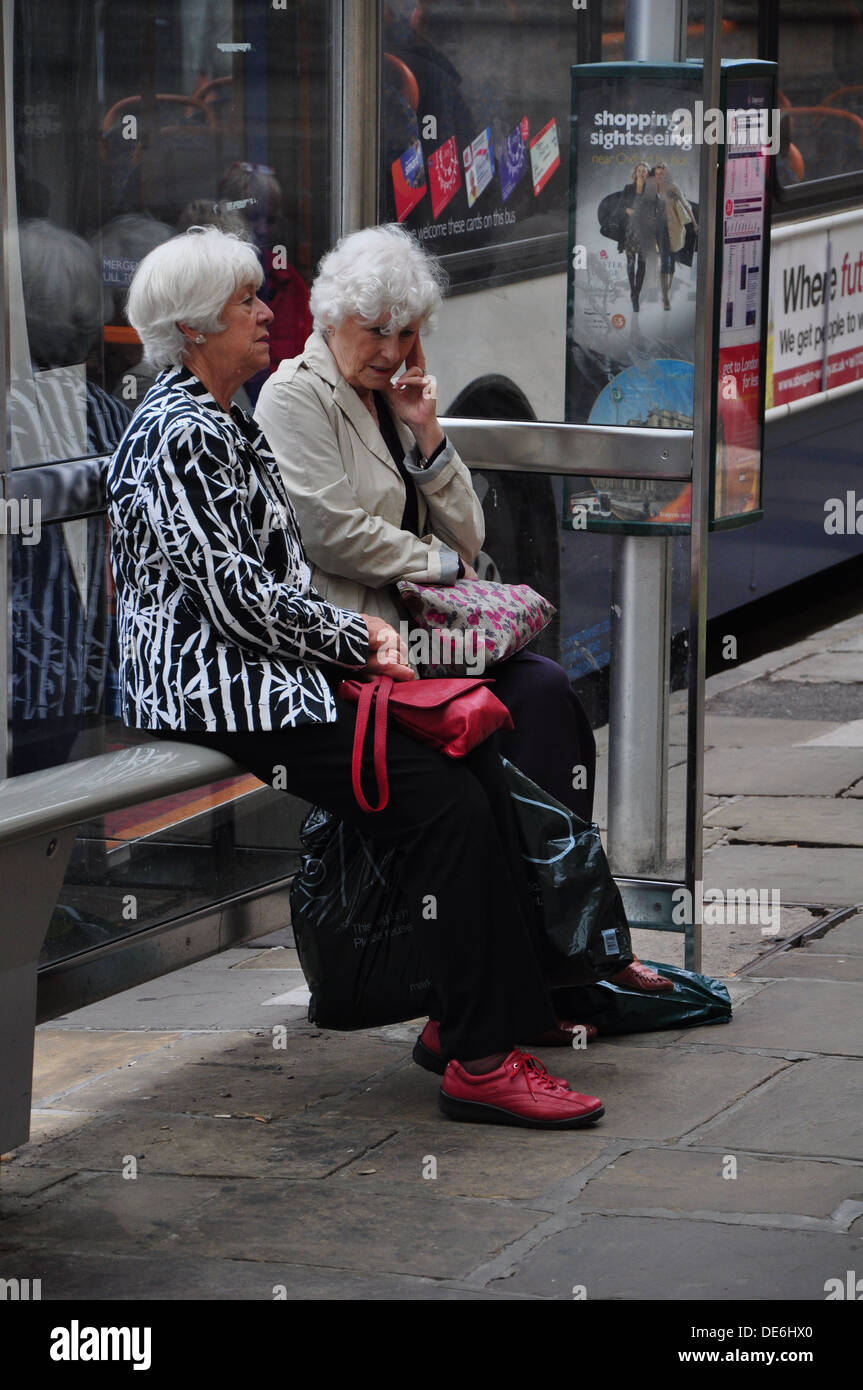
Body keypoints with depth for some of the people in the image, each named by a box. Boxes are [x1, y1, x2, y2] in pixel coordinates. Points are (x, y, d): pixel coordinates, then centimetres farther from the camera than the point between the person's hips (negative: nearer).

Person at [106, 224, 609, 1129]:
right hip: (218, 695, -10)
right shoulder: (178, 437, -14)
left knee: (475, 770, -3)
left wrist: (354, 631, 7)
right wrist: (359, 639, -8)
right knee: (446, 805, -18)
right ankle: (477, 1064, -16)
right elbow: (237, 596, -19)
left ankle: (476, 1017, -1)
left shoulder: (222, 425, 19)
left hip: (260, 674, 10)